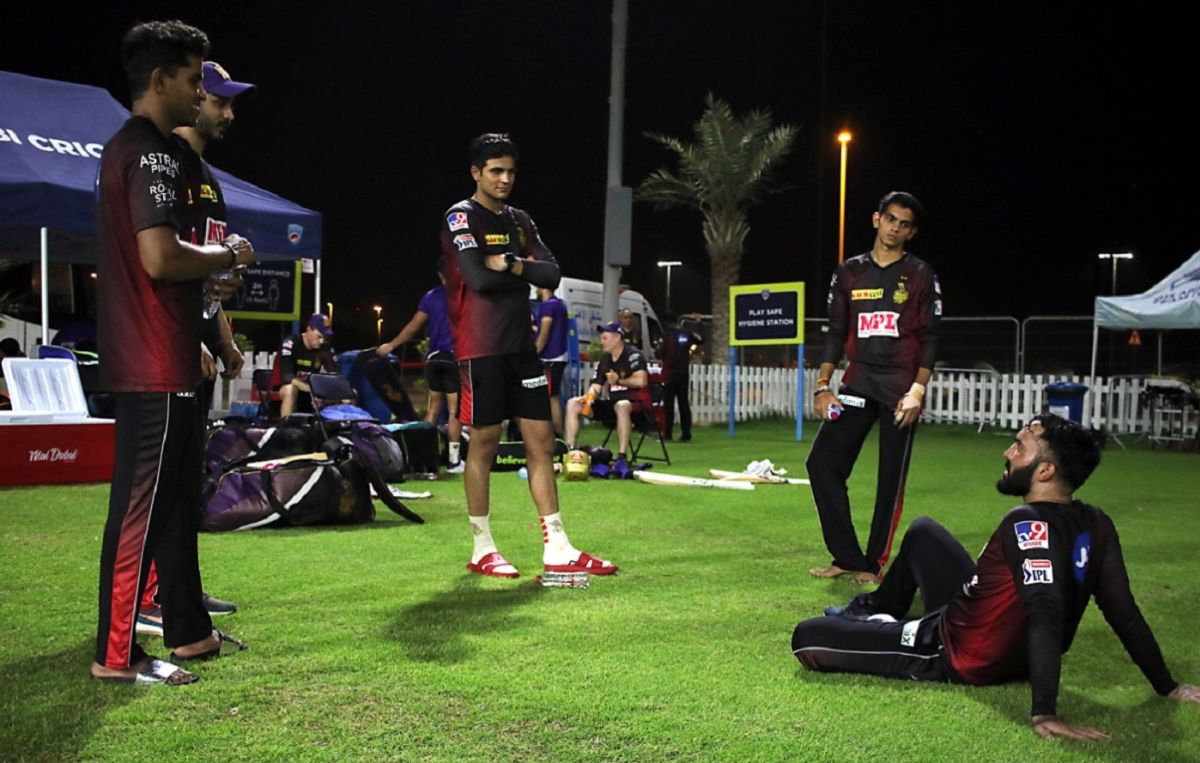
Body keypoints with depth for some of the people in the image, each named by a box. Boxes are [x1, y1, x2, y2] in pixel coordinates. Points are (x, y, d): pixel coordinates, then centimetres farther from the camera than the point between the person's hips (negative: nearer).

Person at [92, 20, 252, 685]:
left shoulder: (125, 149, 19)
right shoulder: (152, 153, -14)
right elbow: (161, 258, -25)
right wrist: (228, 256, -10)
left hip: (158, 362, 11)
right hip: (156, 367, -11)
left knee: (177, 499, 15)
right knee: (141, 506, -4)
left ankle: (188, 631, 25)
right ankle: (115, 655, 5)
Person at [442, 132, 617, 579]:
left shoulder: (520, 221, 16)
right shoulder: (461, 217, -4)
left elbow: (552, 275, 4)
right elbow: (478, 278, -18)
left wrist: (509, 264, -10)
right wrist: (526, 269, -4)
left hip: (521, 346, 7)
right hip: (481, 348, -7)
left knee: (541, 441, 3)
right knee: (484, 442, -1)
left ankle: (557, 550, 7)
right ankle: (482, 550, 11)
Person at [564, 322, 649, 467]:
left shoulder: (633, 355, -10)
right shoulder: (604, 359, 12)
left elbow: (641, 381, -25)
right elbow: (596, 386, 12)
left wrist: (618, 380, -11)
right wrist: (590, 395, -11)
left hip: (634, 402, -8)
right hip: (611, 402, 8)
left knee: (622, 405, -44)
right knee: (572, 404, -1)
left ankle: (622, 458, -44)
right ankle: (569, 450, -8)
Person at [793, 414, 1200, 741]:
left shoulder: (1029, 523, -33)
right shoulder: (1098, 527, -10)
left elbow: (1046, 617, -42)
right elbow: (1124, 614, -6)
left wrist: (1045, 713, -47)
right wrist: (1167, 687, 5)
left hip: (958, 657, -8)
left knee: (806, 638, -7)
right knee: (922, 529, 26)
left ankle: (875, 622, 25)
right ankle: (874, 613, 46)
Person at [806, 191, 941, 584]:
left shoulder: (920, 276, 2)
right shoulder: (849, 272, 9)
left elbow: (929, 339, -1)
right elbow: (835, 332, 9)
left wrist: (918, 391, -12)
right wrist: (823, 385, 1)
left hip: (900, 389, -3)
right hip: (857, 385, 3)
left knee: (891, 478, 0)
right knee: (822, 462, -5)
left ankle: (874, 563, 11)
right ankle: (846, 557, 4)